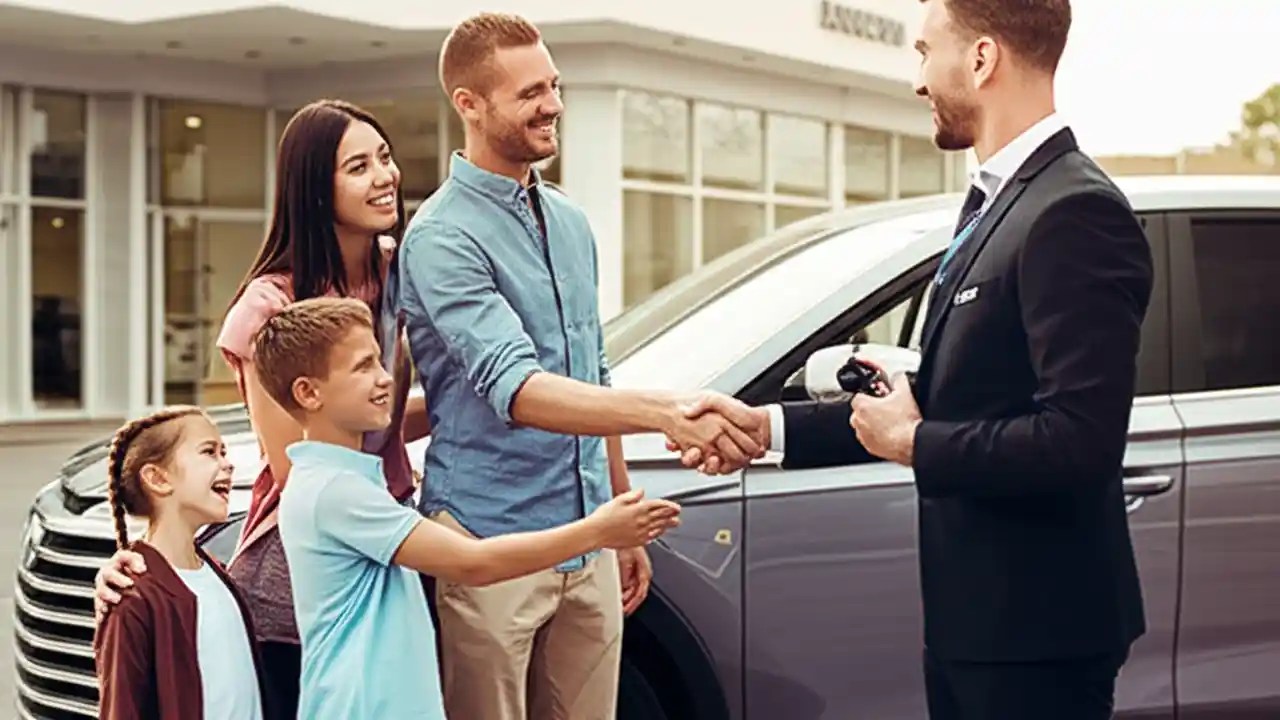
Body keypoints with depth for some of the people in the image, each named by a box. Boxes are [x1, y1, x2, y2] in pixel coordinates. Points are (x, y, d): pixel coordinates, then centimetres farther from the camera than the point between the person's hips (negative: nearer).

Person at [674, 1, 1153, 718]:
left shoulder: (1077, 213, -19)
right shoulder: (995, 205, 12)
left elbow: (1078, 442, -26)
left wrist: (913, 442, -14)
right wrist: (772, 425, 8)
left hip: (1037, 633, -9)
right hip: (970, 617, 9)